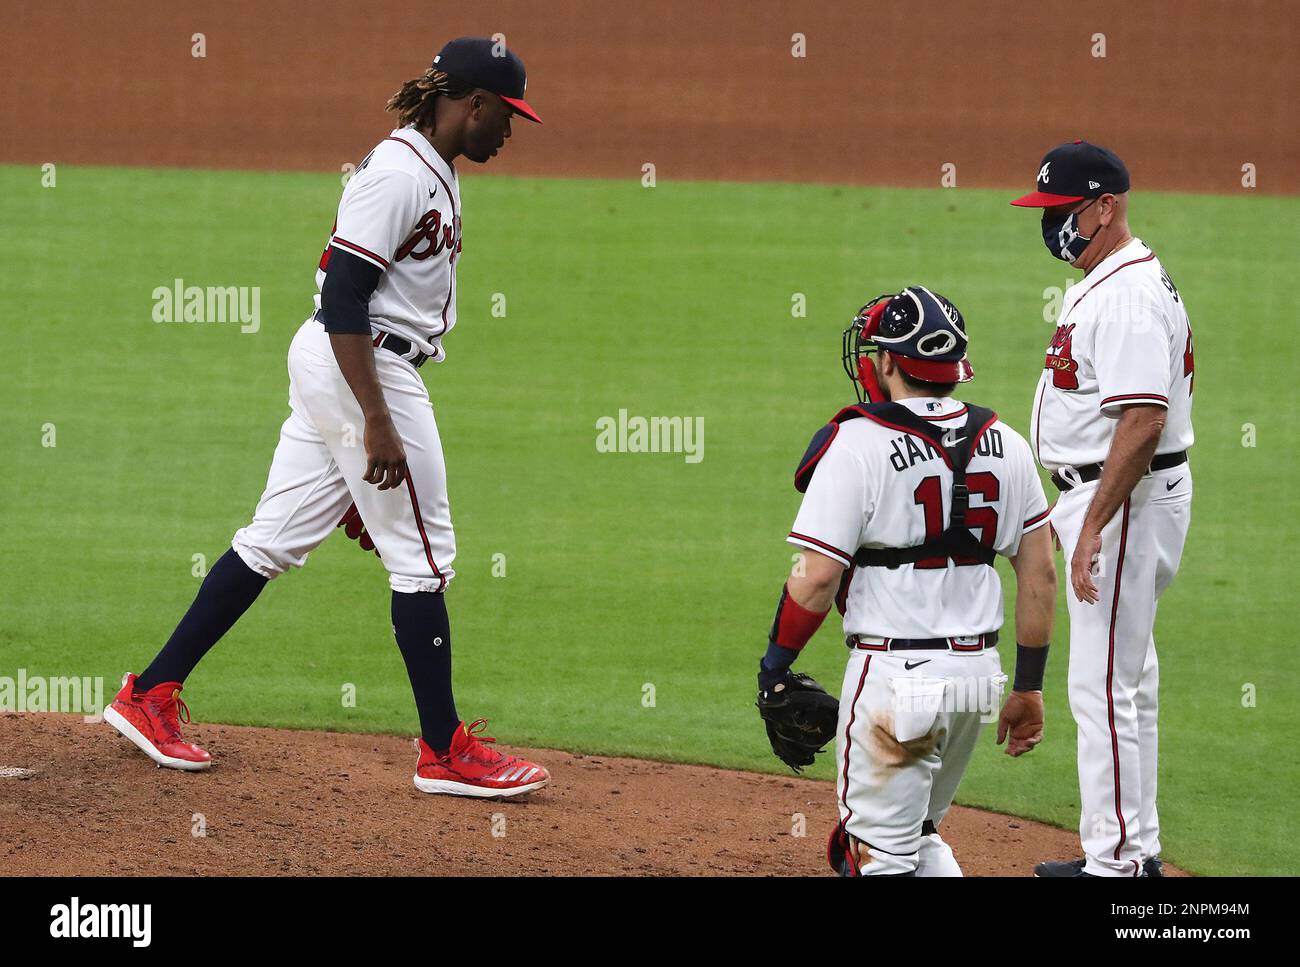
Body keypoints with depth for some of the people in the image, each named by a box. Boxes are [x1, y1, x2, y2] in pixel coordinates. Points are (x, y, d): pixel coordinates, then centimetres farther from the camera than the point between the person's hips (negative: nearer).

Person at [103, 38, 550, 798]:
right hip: (362, 369, -10)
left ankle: (151, 696, 13)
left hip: (332, 365, 10)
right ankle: (445, 751, 4)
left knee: (277, 539, 10)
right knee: (423, 555, -3)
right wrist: (378, 422, -27)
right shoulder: (400, 173, -16)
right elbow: (342, 296, -22)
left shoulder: (436, 173, 15)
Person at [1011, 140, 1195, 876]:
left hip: (1126, 499, -11)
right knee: (1126, 678, 15)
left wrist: (1093, 527, -27)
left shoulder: (1130, 293, -19)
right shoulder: (1100, 284, 15)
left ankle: (1117, 862, -8)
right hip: (1100, 497, 11)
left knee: (1103, 684, -10)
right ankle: (1135, 850, 22)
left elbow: (1143, 421, -26)